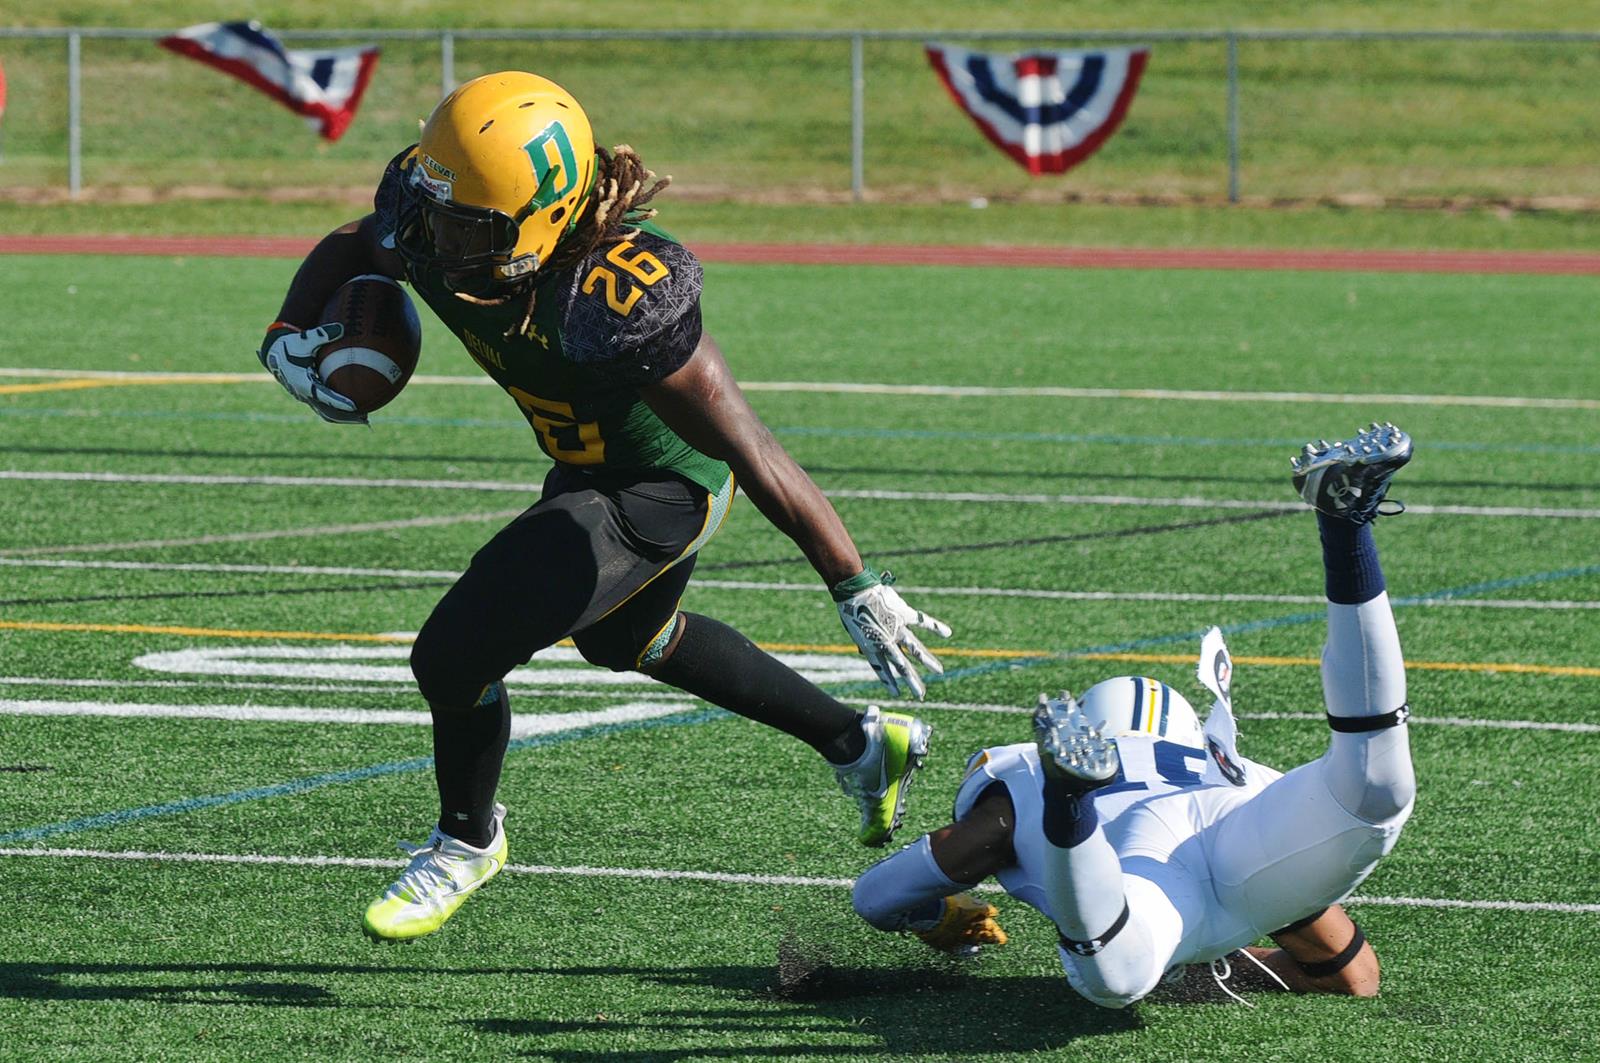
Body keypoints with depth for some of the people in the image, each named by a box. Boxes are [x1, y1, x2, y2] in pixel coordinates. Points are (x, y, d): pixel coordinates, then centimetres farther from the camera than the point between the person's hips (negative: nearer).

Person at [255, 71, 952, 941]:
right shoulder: (429, 233, -23)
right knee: (627, 642, 34)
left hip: (657, 493, -9)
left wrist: (859, 590, -34)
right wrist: (288, 336, -18)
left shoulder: (617, 303, -42)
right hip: (587, 471, 9)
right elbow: (346, 251, 3)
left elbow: (757, 459, -38)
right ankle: (863, 745, 51)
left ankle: (468, 838, 21)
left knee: (454, 655, -12)